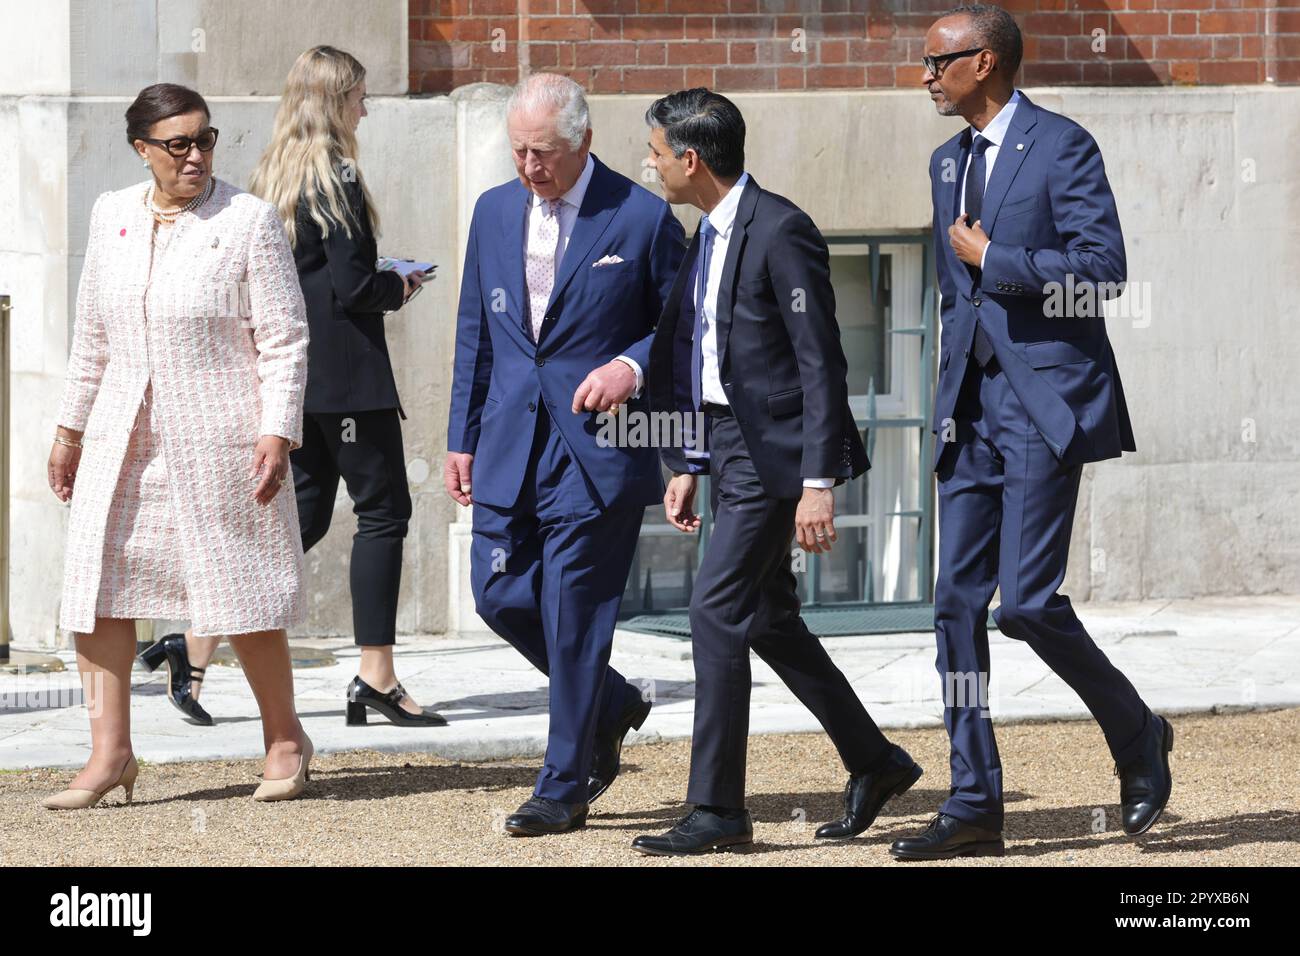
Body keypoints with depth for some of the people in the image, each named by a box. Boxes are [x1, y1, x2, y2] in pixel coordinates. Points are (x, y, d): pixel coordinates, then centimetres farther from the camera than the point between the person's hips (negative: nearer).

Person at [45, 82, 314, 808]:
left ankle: (286, 740, 18)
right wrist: (72, 427, 17)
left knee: (241, 595, 1)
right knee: (99, 583, -2)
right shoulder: (113, 216, 9)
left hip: (218, 441, -5)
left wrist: (279, 434, -15)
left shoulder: (249, 221, -6)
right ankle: (111, 753, 3)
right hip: (123, 440, 5)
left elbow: (285, 339, -7)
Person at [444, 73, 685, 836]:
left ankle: (563, 788, 7)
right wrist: (462, 437, 13)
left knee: (573, 616, -3)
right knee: (500, 596, 4)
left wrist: (633, 367, -18)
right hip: (511, 446, 6)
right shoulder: (495, 212, 10)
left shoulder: (642, 218, -6)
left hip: (598, 449, -6)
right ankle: (612, 704, 27)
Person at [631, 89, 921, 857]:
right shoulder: (708, 235, 12)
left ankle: (717, 809, -6)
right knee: (769, 620, 13)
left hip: (776, 449, -10)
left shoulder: (780, 231, -17)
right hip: (732, 447, 10)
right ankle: (875, 763, 26)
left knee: (718, 610, -11)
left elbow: (821, 363, -19)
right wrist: (689, 465, 17)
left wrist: (818, 483, -22)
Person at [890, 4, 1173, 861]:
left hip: (1047, 402, -8)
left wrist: (992, 259, -13)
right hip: (974, 406, 8)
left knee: (1026, 600, -14)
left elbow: (1103, 266, -18)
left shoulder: (1062, 148, -7)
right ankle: (975, 807, 4)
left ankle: (1136, 735, 9)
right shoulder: (949, 162, 18)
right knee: (959, 603, 1)